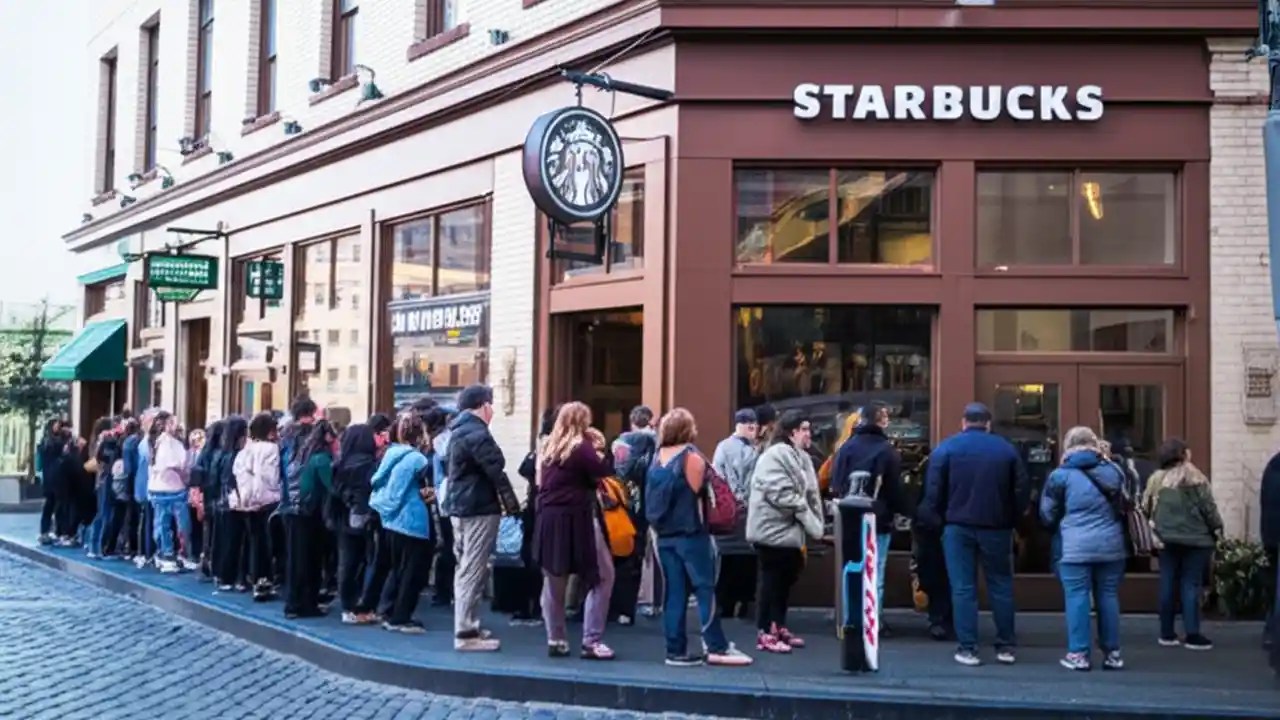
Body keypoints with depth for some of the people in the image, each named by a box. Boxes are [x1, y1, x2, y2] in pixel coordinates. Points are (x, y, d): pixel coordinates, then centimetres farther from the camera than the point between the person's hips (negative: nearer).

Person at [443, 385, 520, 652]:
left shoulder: (459, 432, 15)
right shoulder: (477, 434, -17)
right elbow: (496, 472, -19)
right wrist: (512, 504, -10)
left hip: (460, 506, 10)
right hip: (478, 509, -10)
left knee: (467, 569, 16)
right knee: (473, 571, -8)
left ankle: (467, 626, 23)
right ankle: (466, 633, -7)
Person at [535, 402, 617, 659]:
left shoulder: (548, 447, 12)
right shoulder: (581, 447, -10)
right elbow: (606, 471, -12)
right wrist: (601, 447, 3)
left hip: (548, 518, 7)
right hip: (575, 518, -7)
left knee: (553, 582, 13)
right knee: (602, 576, 1)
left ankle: (556, 641, 17)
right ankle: (591, 641, -3)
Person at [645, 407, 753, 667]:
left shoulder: (657, 458, 9)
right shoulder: (692, 457, -8)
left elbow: (650, 499, 12)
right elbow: (697, 495, -9)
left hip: (664, 535, 6)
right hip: (691, 534, -6)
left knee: (674, 593, 6)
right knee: (705, 589, -2)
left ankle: (676, 650, 5)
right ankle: (717, 648, -3)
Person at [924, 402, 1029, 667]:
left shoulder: (946, 448, -1)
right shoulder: (1006, 449, 5)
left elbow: (934, 490, -5)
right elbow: (1021, 491, 4)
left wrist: (940, 519, 7)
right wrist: (1011, 521, 12)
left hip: (958, 526, -2)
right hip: (996, 527, 2)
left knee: (963, 588, 2)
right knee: (1001, 586, 11)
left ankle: (968, 648, 0)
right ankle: (1006, 646, 14)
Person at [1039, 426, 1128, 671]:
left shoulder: (1061, 475, -2)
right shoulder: (1114, 470, 9)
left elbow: (1048, 514, 6)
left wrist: (1060, 527, 26)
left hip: (1076, 547, -4)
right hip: (1111, 545, 4)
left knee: (1077, 598, 1)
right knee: (1108, 597, 10)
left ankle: (1079, 653, 1)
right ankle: (1112, 653, 15)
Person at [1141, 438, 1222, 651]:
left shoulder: (1156, 479, 5)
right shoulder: (1193, 477, -10)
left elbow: (1146, 509, 6)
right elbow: (1207, 506, -9)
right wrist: (1217, 529, 5)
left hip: (1166, 538, 4)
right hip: (1195, 538, -4)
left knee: (1168, 584, 9)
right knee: (1191, 585, -1)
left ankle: (1167, 633, 14)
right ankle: (1192, 635, -1)